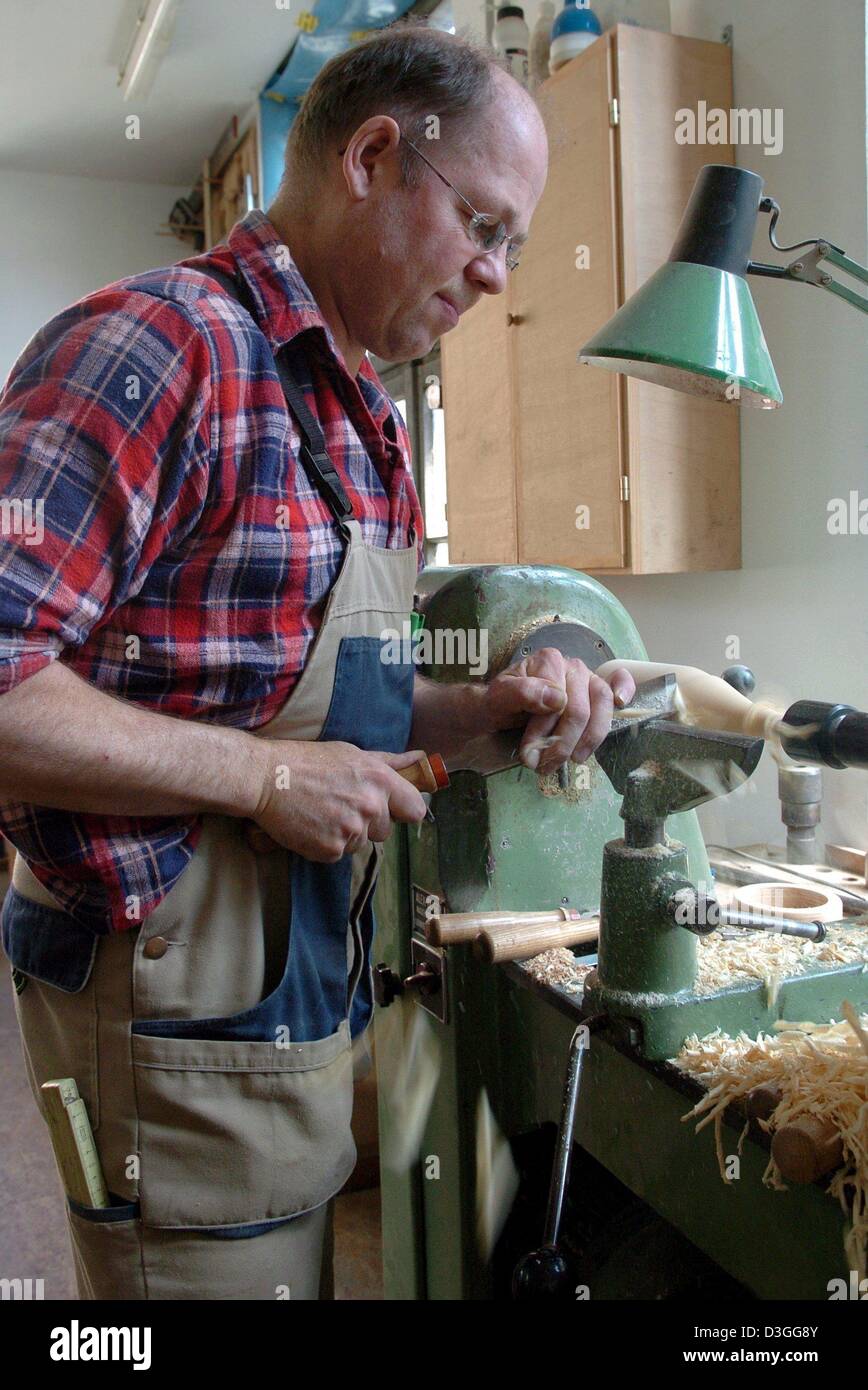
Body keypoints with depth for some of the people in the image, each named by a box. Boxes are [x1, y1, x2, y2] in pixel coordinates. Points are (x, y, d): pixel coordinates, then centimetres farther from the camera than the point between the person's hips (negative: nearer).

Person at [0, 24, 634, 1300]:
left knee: (315, 1264, 23)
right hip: (184, 1021, -8)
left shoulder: (364, 422, 11)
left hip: (316, 993, 9)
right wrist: (267, 778, -22)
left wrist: (491, 709, 1)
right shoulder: (161, 344, -18)